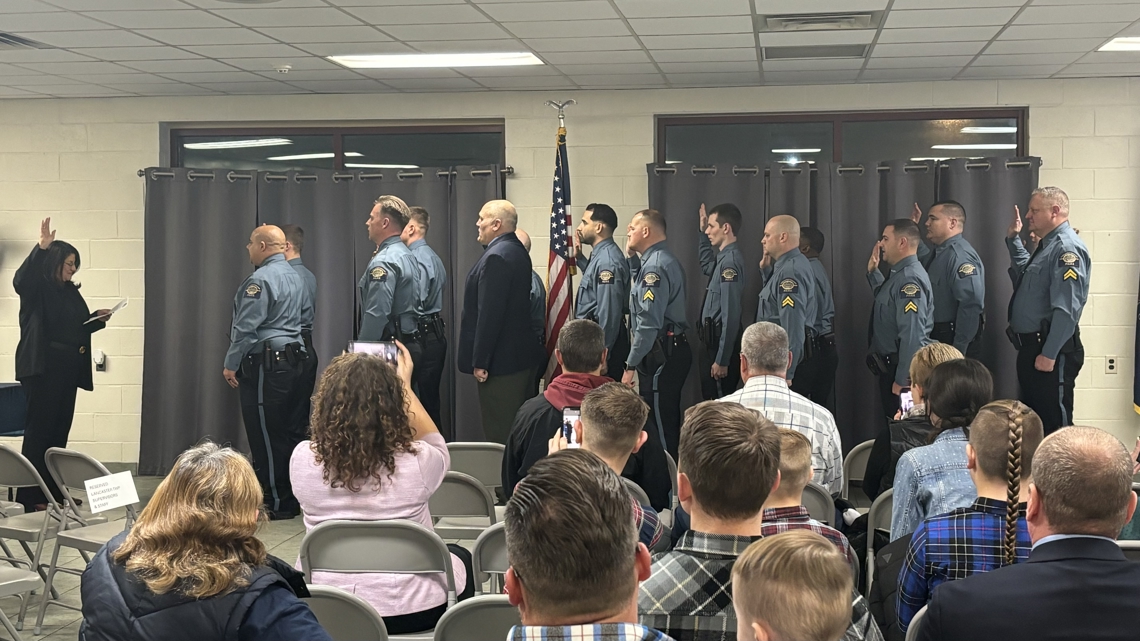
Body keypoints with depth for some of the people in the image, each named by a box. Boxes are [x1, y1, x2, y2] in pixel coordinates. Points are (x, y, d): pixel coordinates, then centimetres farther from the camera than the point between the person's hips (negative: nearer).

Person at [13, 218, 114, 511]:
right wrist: (42, 248, -36)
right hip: (41, 367, -7)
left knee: (60, 430, 9)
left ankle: (54, 492, 16)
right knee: (39, 429, -7)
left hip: (68, 369, 7)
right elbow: (20, 279, -27)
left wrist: (98, 318, 4)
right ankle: (29, 496, -4)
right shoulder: (37, 289, -4)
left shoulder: (71, 292, 16)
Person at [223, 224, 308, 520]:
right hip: (295, 359, 9)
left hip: (266, 365, -9)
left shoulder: (260, 279, -14)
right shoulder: (295, 277, 15)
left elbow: (246, 327, -17)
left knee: (266, 436, -3)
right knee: (291, 430, 12)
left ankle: (277, 504, 2)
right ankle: (295, 496, 17)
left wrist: (231, 364, -9)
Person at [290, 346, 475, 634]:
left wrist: (345, 381, 14)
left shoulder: (303, 459, -15)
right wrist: (404, 385, 13)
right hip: (408, 609, -2)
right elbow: (439, 448, 7)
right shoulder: (415, 462, -20)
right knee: (460, 557, 30)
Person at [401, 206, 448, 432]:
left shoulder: (416, 259, -15)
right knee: (430, 398, 13)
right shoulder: (432, 256, 16)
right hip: (436, 334, 10)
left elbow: (414, 303, -22)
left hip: (421, 335, -10)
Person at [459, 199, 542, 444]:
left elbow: (490, 313, -22)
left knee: (501, 435, -6)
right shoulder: (516, 251, 13)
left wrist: (480, 362, -18)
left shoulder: (496, 257, -18)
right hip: (522, 356, 10)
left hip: (501, 360, -10)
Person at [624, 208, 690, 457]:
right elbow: (638, 292, 29)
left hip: (661, 356, -11)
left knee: (661, 426, -5)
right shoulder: (663, 260, 15)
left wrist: (631, 365, -20)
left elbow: (648, 322, -22)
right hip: (673, 350, 11)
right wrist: (632, 258, 19)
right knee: (668, 422, 17)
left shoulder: (655, 266, -16)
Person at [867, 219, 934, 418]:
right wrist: (873, 272, 20)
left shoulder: (909, 279, -21)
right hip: (890, 367, 10)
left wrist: (902, 380, -27)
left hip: (900, 369, -10)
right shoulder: (900, 275, 10)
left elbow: (912, 335, -27)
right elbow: (887, 300, 31)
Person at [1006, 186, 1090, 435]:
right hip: (1031, 347, 10)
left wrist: (1049, 354, -26)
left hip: (1051, 351, -10)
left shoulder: (1067, 248, -17)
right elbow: (1025, 270, 38)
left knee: (1053, 423, -4)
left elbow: (1066, 309, -24)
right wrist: (1013, 239, 28)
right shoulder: (1047, 245, 15)